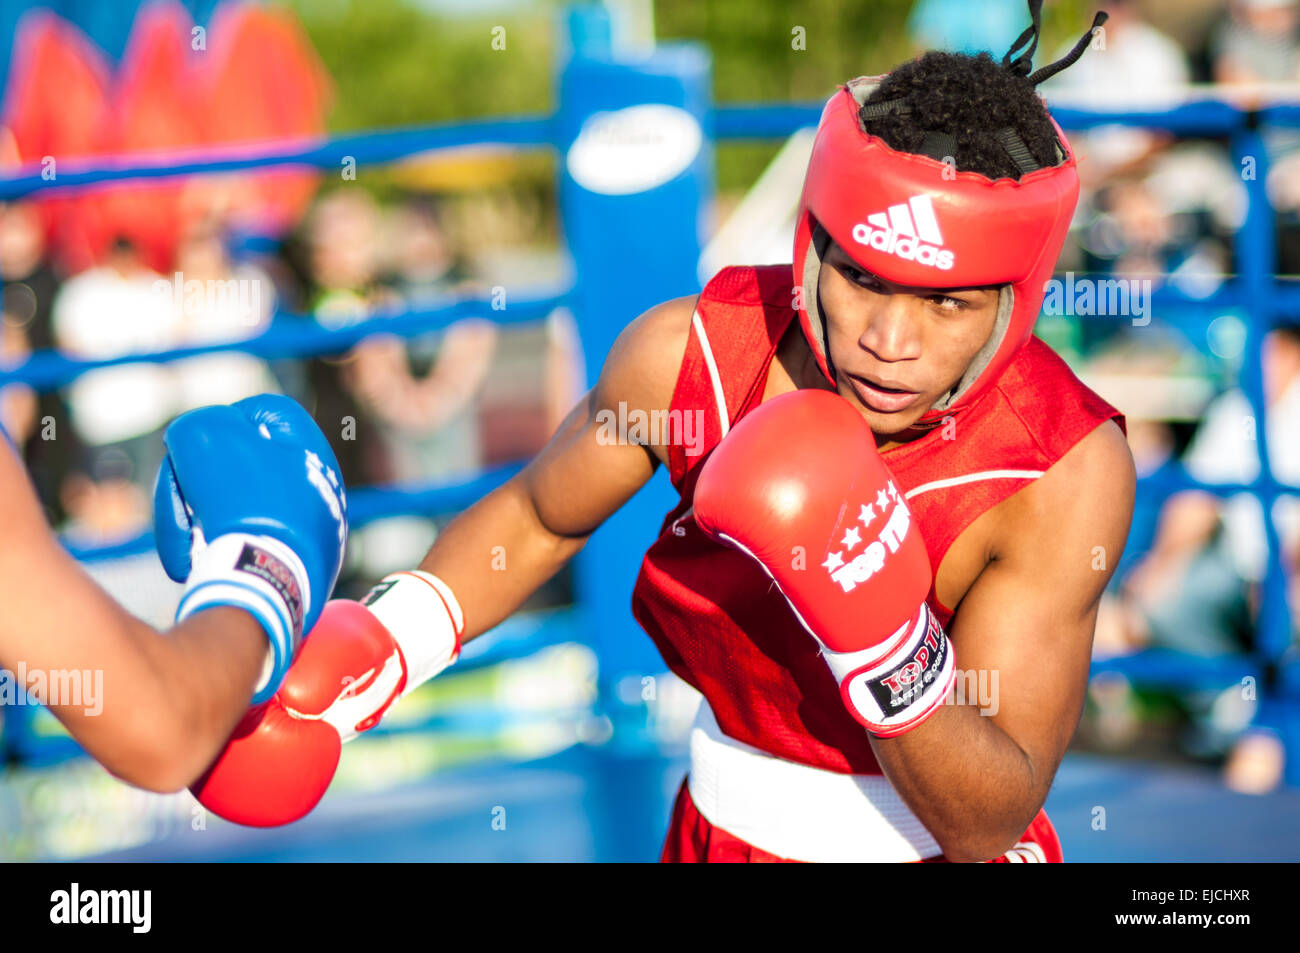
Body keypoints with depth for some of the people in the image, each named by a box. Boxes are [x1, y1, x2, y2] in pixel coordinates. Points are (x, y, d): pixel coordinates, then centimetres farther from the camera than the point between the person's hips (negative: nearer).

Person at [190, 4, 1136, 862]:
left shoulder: (1067, 471, -23)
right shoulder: (687, 355, -16)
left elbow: (988, 823, -22)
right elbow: (539, 516, 5)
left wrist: (886, 647, -36)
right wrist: (372, 648, -8)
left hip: (928, 844, -3)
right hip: (720, 827, 3)